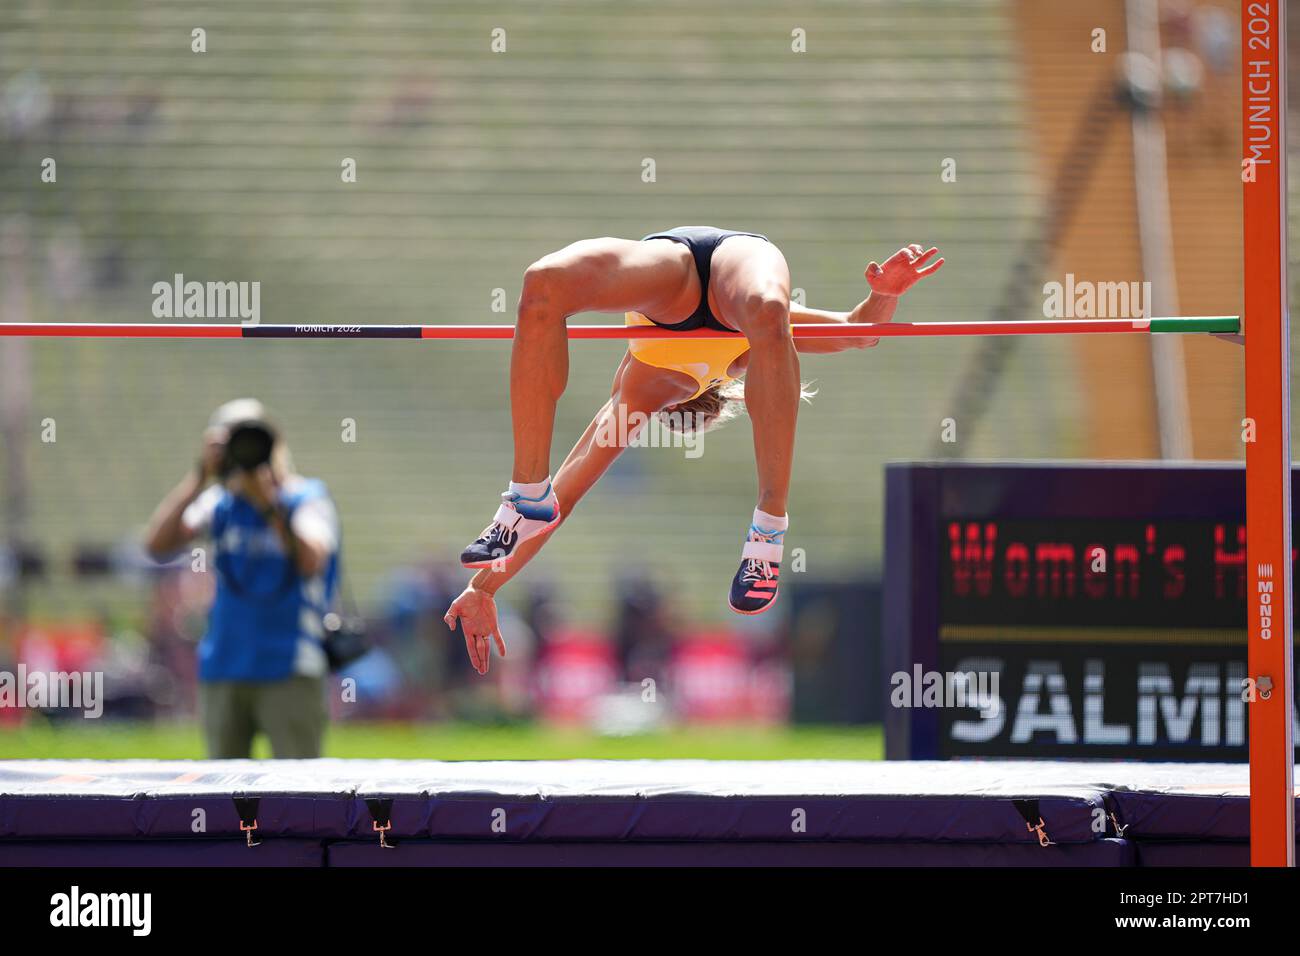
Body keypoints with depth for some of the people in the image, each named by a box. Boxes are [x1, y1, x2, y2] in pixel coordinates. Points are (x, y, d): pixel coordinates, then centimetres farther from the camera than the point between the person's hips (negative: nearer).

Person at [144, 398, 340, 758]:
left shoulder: (307, 497, -3)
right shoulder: (220, 501, 8)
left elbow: (311, 562, -21)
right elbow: (157, 544, -6)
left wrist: (268, 504, -27)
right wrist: (200, 476, -11)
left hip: (288, 673, -4)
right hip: (223, 670, 4)